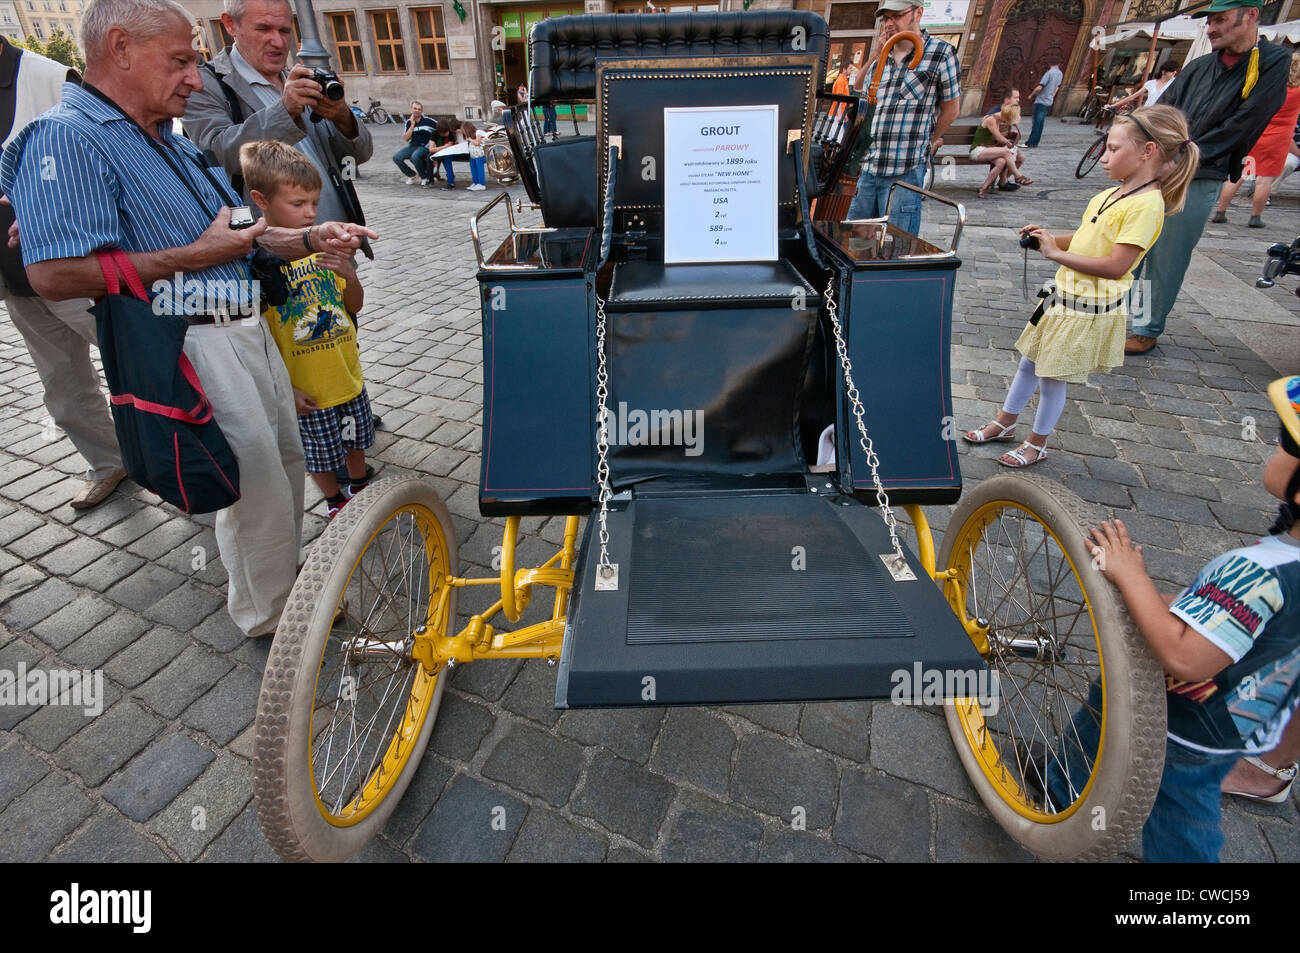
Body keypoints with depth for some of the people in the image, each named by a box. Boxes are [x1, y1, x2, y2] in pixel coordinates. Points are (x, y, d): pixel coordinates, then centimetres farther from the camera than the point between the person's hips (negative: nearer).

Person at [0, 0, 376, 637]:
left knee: (284, 461, 17)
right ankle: (269, 616, 18)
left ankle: (281, 575, 39)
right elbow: (54, 274, -22)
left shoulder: (172, 141, 19)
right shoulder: (67, 138, -12)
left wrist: (309, 238, 5)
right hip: (191, 343, -9)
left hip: (247, 330, 10)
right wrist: (199, 256, -17)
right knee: (258, 483, -5)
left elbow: (238, 231, 23)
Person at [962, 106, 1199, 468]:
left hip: (1090, 309, -9)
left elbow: (1115, 266, -25)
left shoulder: (1146, 205, -19)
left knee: (1052, 378, 2)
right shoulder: (1110, 195, 7)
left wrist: (1057, 253, -24)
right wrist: (1050, 238, -2)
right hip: (1066, 294, 9)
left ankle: (1037, 443, 20)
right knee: (1029, 362, 17)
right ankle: (1005, 423, 34)